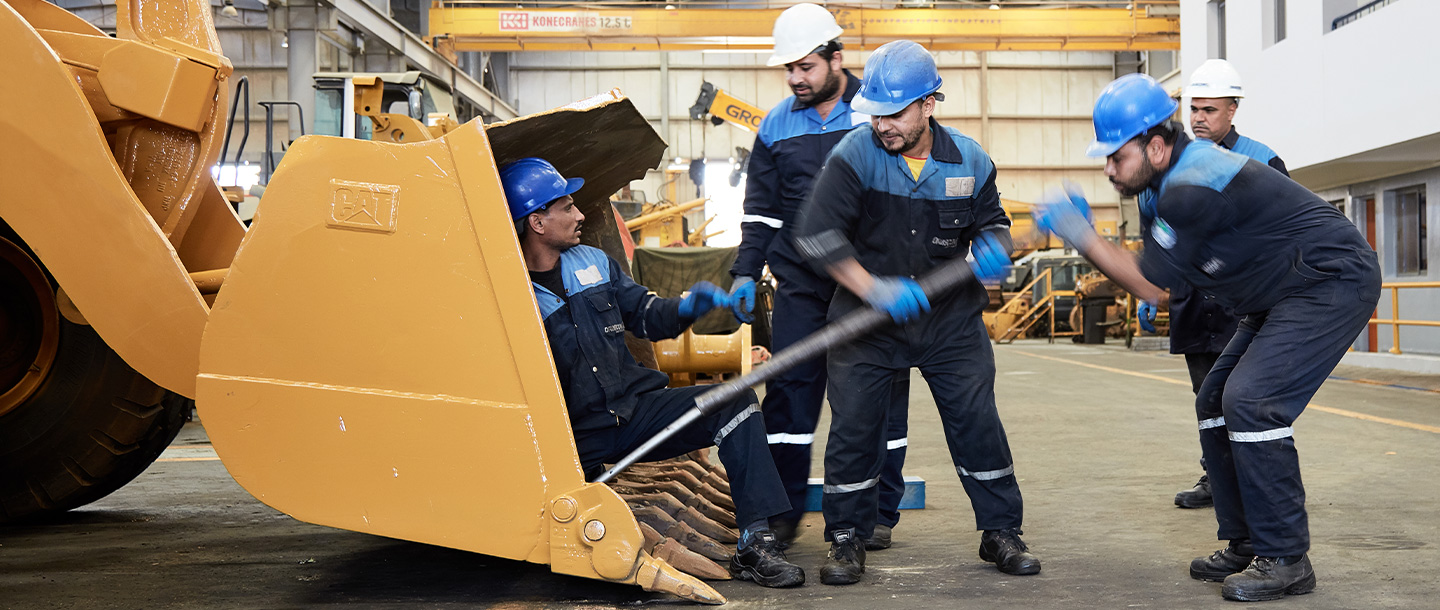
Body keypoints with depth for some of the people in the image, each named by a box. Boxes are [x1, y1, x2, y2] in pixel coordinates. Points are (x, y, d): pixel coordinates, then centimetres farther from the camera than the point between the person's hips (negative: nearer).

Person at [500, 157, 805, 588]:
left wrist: (685, 308, -1)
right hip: (577, 438, -6)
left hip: (636, 408, 6)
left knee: (735, 402, -14)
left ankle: (754, 545, -16)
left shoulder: (593, 262, 13)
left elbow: (643, 316, 20)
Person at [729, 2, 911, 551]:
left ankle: (878, 514, 17)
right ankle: (782, 512, 12)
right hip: (801, 283, 2)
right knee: (790, 387, 0)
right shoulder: (776, 127, 10)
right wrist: (745, 273, 6)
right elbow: (760, 209, 15)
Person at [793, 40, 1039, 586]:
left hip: (950, 316, 2)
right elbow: (817, 234, -18)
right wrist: (874, 289, -25)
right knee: (853, 424, -1)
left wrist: (993, 245, -13)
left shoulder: (968, 160, -3)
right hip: (867, 316, -2)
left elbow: (992, 218, 12)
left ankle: (1001, 533, 20)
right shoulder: (856, 153, -13)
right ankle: (847, 540, 16)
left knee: (976, 419, 3)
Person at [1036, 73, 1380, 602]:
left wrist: (1080, 235, -17)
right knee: (1215, 403, 7)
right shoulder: (1169, 182, 4)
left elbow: (1151, 285, -20)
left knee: (1250, 402, -21)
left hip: (1334, 282, -11)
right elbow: (1149, 270, 10)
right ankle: (1246, 546, 14)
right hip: (1282, 297, 11)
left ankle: (1285, 559, -10)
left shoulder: (1192, 187, -27)